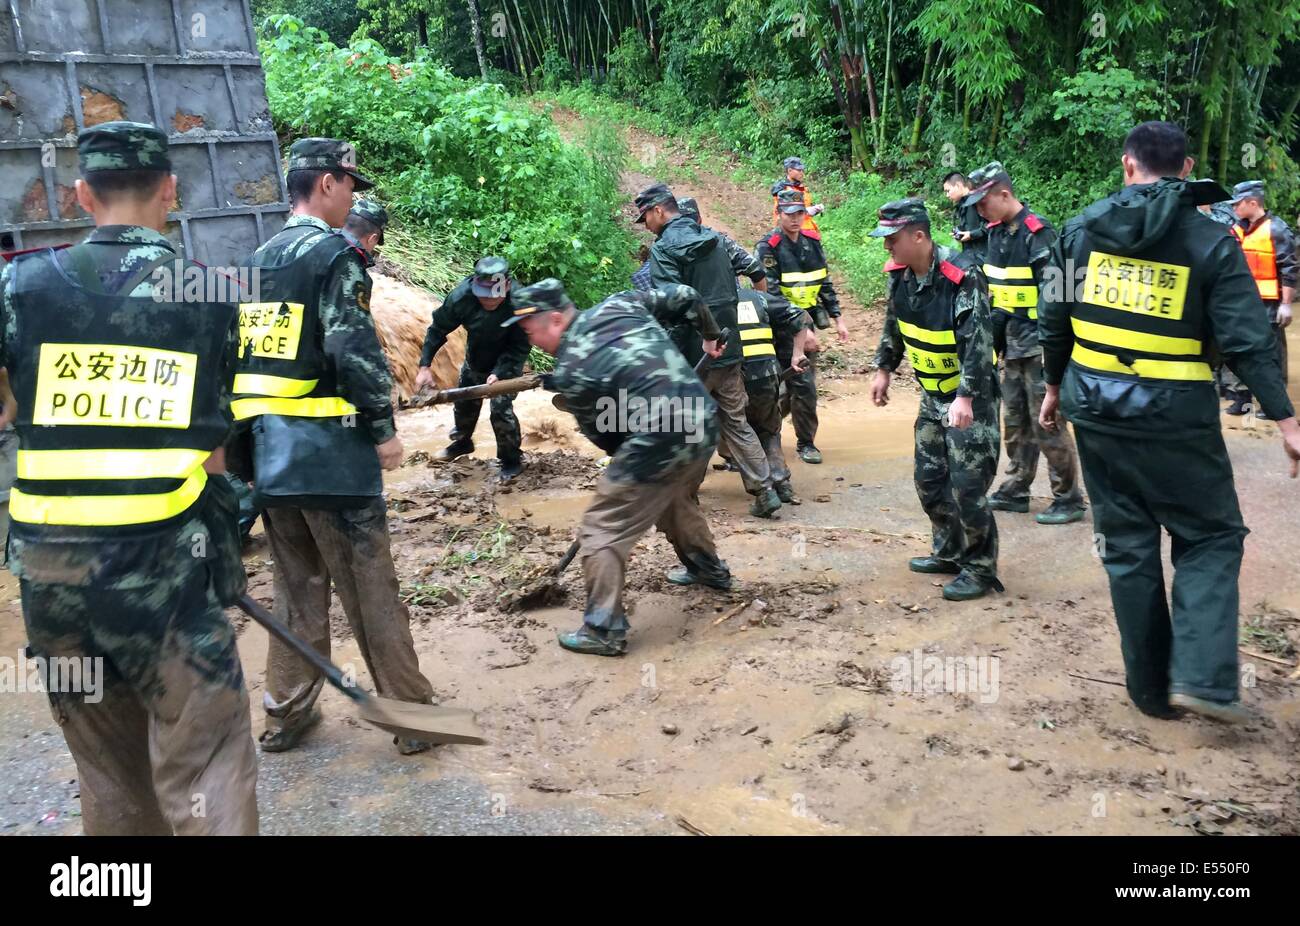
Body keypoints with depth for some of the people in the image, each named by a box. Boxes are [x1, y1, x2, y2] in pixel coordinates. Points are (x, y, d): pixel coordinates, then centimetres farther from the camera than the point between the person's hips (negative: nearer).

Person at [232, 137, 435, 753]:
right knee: (369, 588, 1)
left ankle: (286, 714, 24)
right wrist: (384, 429, -8)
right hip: (328, 451, -7)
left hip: (266, 449, 7)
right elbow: (355, 350, -18)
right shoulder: (333, 254, -9)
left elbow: (239, 356, 16)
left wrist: (247, 443, 21)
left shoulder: (257, 261, 14)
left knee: (296, 587, 17)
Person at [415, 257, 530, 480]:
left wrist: (498, 373, -39)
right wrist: (425, 366, -22)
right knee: (464, 403, 19)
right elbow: (438, 328, -16)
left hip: (506, 364, -4)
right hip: (474, 361, 4)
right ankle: (462, 442, 49)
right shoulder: (462, 295, -30)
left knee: (501, 410, -14)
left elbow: (520, 347, -27)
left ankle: (511, 460, 10)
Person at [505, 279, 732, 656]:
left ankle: (604, 630, 4)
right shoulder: (618, 305, 5)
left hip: (659, 448, -8)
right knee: (675, 501, 35)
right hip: (705, 426, 8)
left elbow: (603, 435, 0)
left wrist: (627, 453, 20)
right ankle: (709, 568, 53)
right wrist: (710, 335, 27)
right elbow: (684, 296, 11)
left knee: (602, 531, 3)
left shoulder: (570, 374, -11)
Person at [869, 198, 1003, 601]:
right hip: (933, 394, 8)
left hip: (970, 396, -8)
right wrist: (883, 369, 16)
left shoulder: (962, 278, -24)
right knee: (929, 478, 14)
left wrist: (966, 397, -36)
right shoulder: (900, 276, -1)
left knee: (968, 486, -6)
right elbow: (893, 326, 16)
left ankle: (980, 569, 9)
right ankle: (949, 553, 31)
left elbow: (978, 342, -29)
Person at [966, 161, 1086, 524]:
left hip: (1037, 344, -8)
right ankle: (1016, 490, 27)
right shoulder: (996, 232, 10)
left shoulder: (1038, 234, -15)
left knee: (1047, 425, -4)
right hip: (1010, 344, 8)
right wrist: (994, 321, 15)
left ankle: (1069, 498, 5)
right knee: (1016, 423, 16)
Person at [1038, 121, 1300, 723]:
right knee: (1210, 538, 13)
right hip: (1175, 419, -3)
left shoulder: (1081, 228, 2)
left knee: (1127, 546, 12)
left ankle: (1152, 689, 20)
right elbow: (1246, 342, -9)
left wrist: (1055, 386, 20)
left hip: (1095, 410, 3)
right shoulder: (1211, 242, -6)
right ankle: (1202, 677, 1)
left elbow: (1053, 320, 7)